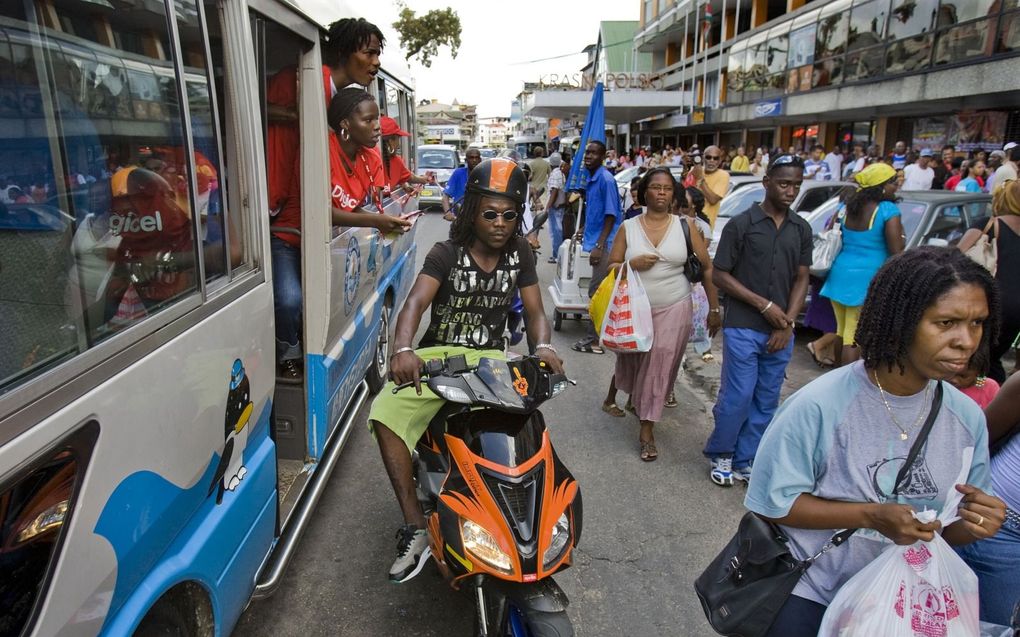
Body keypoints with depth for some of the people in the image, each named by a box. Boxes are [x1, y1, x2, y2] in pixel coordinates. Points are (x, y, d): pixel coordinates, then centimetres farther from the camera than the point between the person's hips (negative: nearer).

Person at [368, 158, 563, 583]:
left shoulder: (519, 253, 7)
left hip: (489, 358, 2)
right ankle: (415, 527, -17)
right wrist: (403, 349, -41)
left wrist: (543, 347, -21)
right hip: (438, 355, -1)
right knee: (385, 416, -27)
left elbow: (535, 311, 3)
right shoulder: (446, 254, -4)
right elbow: (415, 302, -20)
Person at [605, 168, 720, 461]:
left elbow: (707, 268, 2)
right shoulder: (629, 227, 1)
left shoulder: (685, 226, 0)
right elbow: (611, 267, 3)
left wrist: (714, 309, 0)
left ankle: (647, 429, 8)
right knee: (632, 362, 13)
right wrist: (632, 264, -18)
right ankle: (634, 397, 47)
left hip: (673, 310, -1)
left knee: (659, 368, -3)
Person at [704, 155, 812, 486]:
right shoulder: (741, 224, -6)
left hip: (781, 332, 5)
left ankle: (744, 461, 24)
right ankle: (720, 455, 19)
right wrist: (765, 305, -11)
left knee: (766, 401, 10)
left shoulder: (801, 229, 8)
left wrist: (788, 323, -4)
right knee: (737, 396, -3)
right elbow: (720, 276, -6)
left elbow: (801, 279, 10)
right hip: (743, 329, -5)